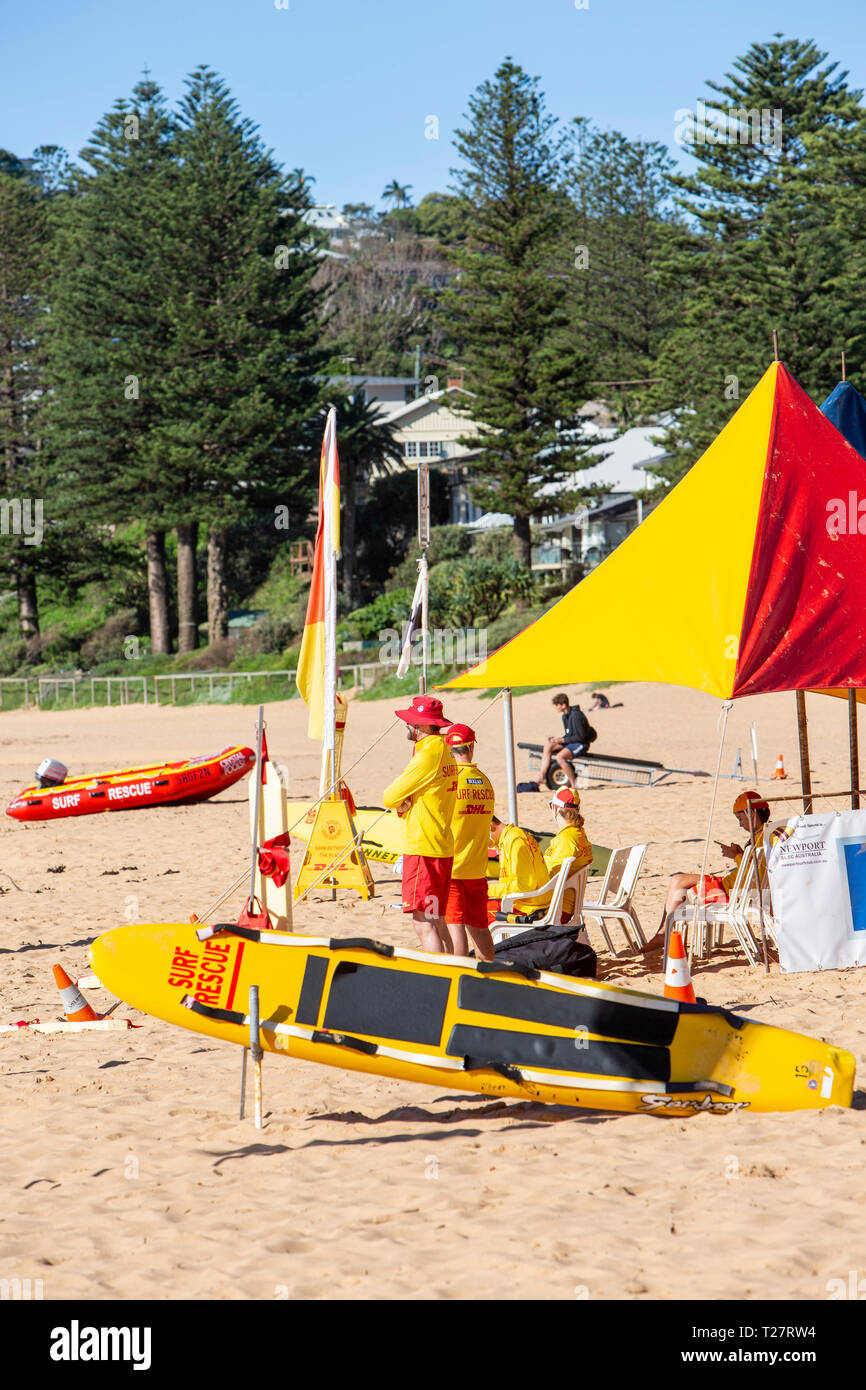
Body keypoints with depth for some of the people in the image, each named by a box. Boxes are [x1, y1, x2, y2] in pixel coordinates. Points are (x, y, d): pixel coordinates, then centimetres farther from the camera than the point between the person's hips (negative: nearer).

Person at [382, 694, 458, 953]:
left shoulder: (427, 756, -16)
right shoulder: (445, 752, 15)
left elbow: (390, 798, -12)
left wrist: (399, 801, 8)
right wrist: (405, 803, -3)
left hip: (423, 850, -10)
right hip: (444, 847, 10)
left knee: (424, 923, -10)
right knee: (437, 921, 14)